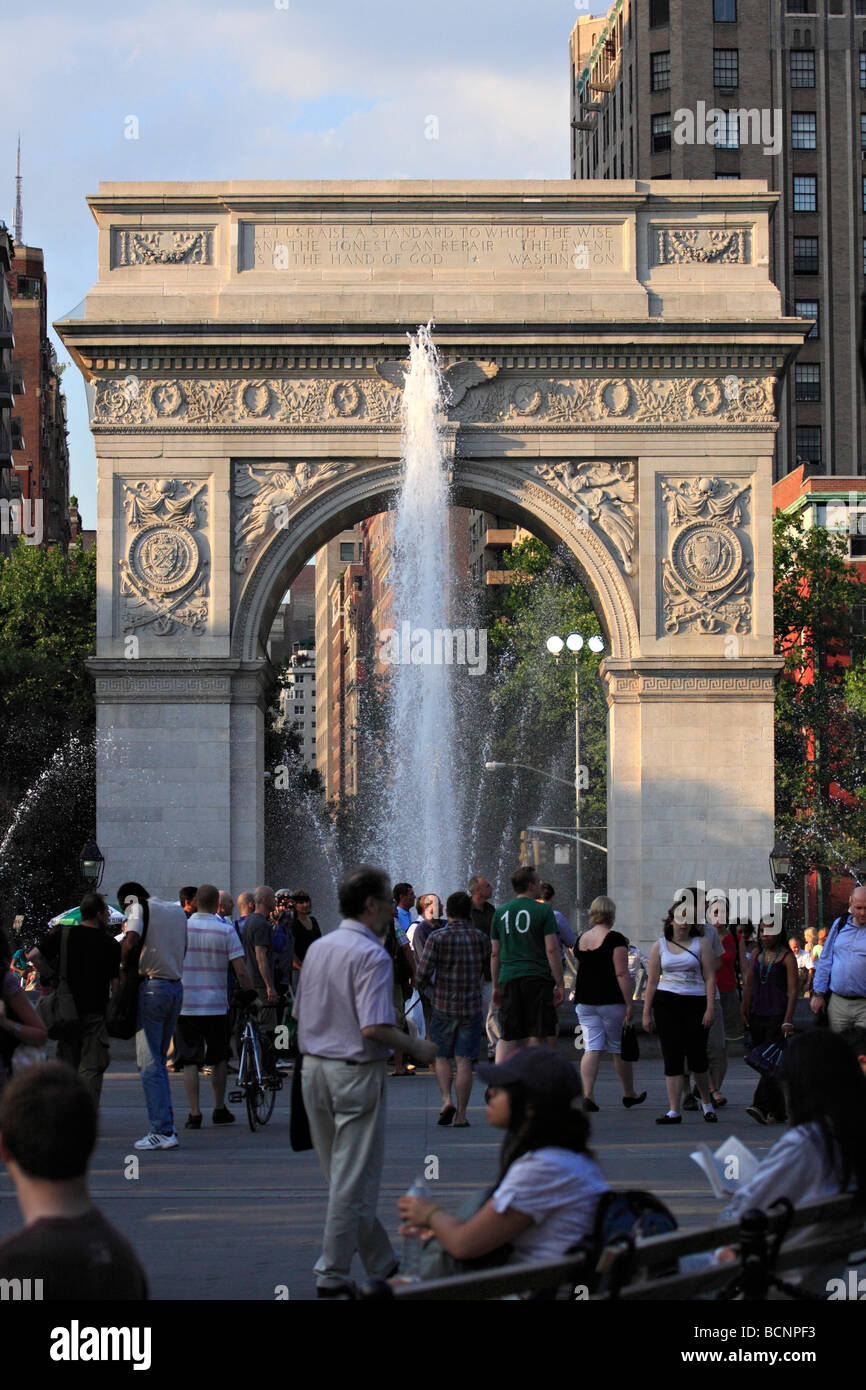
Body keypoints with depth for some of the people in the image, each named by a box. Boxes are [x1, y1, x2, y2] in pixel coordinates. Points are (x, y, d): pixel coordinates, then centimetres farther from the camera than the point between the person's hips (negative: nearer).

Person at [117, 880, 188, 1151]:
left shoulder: (141, 909, -5)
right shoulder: (177, 911, 16)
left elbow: (131, 942, -21)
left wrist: (124, 965, -6)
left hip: (151, 987, -7)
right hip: (176, 987, 7)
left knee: (149, 1063, -6)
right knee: (159, 1061, 16)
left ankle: (163, 1131, -13)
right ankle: (164, 1125, 15)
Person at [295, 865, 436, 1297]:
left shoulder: (317, 948, 9)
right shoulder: (372, 955, -16)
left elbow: (300, 1013, 15)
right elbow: (375, 1028, -23)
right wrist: (417, 1047, -9)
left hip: (313, 1067, 8)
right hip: (355, 1072, -8)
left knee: (342, 1174, 14)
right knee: (354, 1177, 1)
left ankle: (380, 1262, 25)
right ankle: (333, 1275, 5)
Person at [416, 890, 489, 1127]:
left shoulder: (437, 938, -7)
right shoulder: (480, 938, 1)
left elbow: (423, 974, -9)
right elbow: (484, 971, 10)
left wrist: (427, 988, 12)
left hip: (443, 1005, -1)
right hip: (471, 1006, 1)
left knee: (442, 1057, 14)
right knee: (464, 1061, 3)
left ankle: (446, 1100, -5)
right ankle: (461, 1114, 1)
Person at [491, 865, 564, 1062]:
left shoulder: (500, 913, 11)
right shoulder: (543, 910, -3)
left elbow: (495, 954, 13)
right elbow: (552, 950, -7)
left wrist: (496, 987, 20)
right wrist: (559, 985, -4)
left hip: (508, 979, 4)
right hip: (538, 979, -4)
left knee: (507, 1038, 8)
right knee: (538, 1038, 0)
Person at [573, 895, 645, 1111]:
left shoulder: (582, 940, 9)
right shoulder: (615, 939, -9)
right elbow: (622, 974, -15)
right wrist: (629, 1004, -12)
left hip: (584, 1002, 5)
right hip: (611, 1002, -5)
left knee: (591, 1049, 1)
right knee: (621, 1050, 10)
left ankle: (587, 1094, -14)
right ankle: (629, 1094, 24)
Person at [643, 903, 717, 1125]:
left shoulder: (701, 943, 5)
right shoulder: (660, 945, 9)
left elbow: (710, 977, 0)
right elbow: (652, 981, 10)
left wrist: (710, 1009, -9)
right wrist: (646, 1013, 6)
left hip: (695, 1002, -1)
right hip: (666, 1003, 1)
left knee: (697, 1056, 0)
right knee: (672, 1057, -1)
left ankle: (706, 1103, 23)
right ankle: (673, 1111, 1)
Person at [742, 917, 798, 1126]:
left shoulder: (787, 957, -4)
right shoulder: (757, 954, 13)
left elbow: (793, 991, -9)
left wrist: (788, 1020, -16)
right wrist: (744, 1014, 11)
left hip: (777, 1015, -6)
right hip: (757, 1015, 6)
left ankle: (761, 1105, -23)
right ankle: (777, 1110, 12)